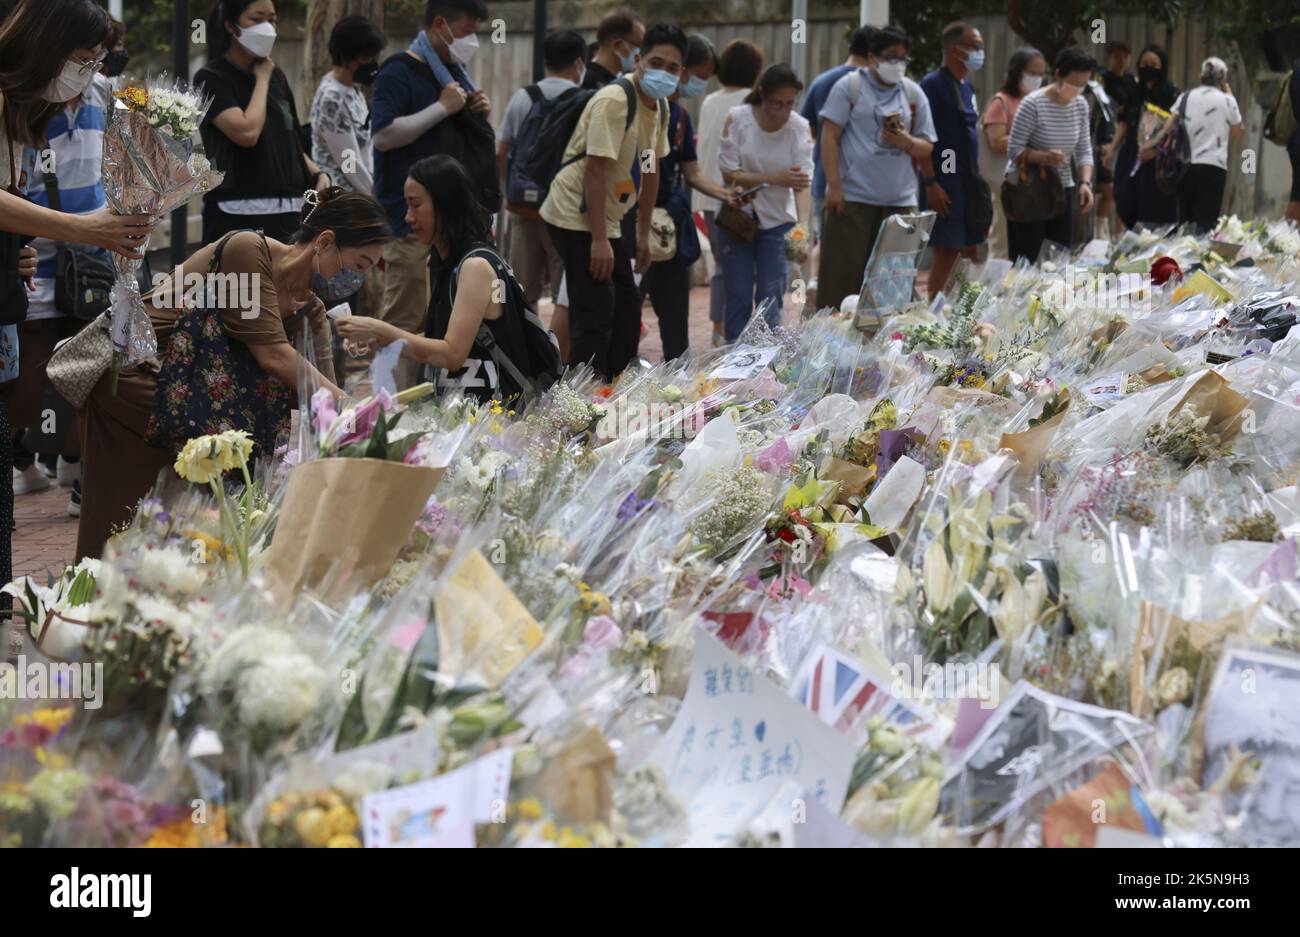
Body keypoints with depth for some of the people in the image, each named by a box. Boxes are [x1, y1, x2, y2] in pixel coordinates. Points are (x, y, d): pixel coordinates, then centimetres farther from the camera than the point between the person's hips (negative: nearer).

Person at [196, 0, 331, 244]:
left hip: (287, 213, 6)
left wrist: (317, 173, 4)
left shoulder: (276, 77, 16)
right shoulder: (211, 79, -4)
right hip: (238, 217, -6)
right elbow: (247, 132, -18)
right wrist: (262, 80, -5)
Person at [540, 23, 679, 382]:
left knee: (627, 309, 13)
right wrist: (599, 240, -26)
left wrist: (644, 234, 16)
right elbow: (595, 168, -24)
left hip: (607, 219, 10)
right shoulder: (615, 100, -21)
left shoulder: (660, 107, 8)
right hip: (576, 217, -10)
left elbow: (650, 171, 17)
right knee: (594, 314, -13)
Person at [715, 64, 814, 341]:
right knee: (739, 299, 2)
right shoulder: (738, 119, -11)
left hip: (778, 222, 1)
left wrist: (803, 224, -31)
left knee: (771, 300, -1)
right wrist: (775, 178, -25)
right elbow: (730, 174, -13)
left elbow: (804, 180, -15)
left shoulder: (800, 127, -8)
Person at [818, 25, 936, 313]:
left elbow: (927, 148, 14)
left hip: (900, 201, 4)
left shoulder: (914, 93, 13)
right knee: (842, 275, -4)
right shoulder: (851, 86, 1)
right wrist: (834, 186, -12)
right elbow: (830, 137, -3)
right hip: (852, 198, -4)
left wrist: (906, 142, -9)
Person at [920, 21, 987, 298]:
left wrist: (978, 180, 19)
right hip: (945, 182, -9)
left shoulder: (967, 86, 16)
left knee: (970, 252, 9)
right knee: (945, 253, -8)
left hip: (969, 182, 9)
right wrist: (930, 183, -21)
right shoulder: (933, 84, -10)